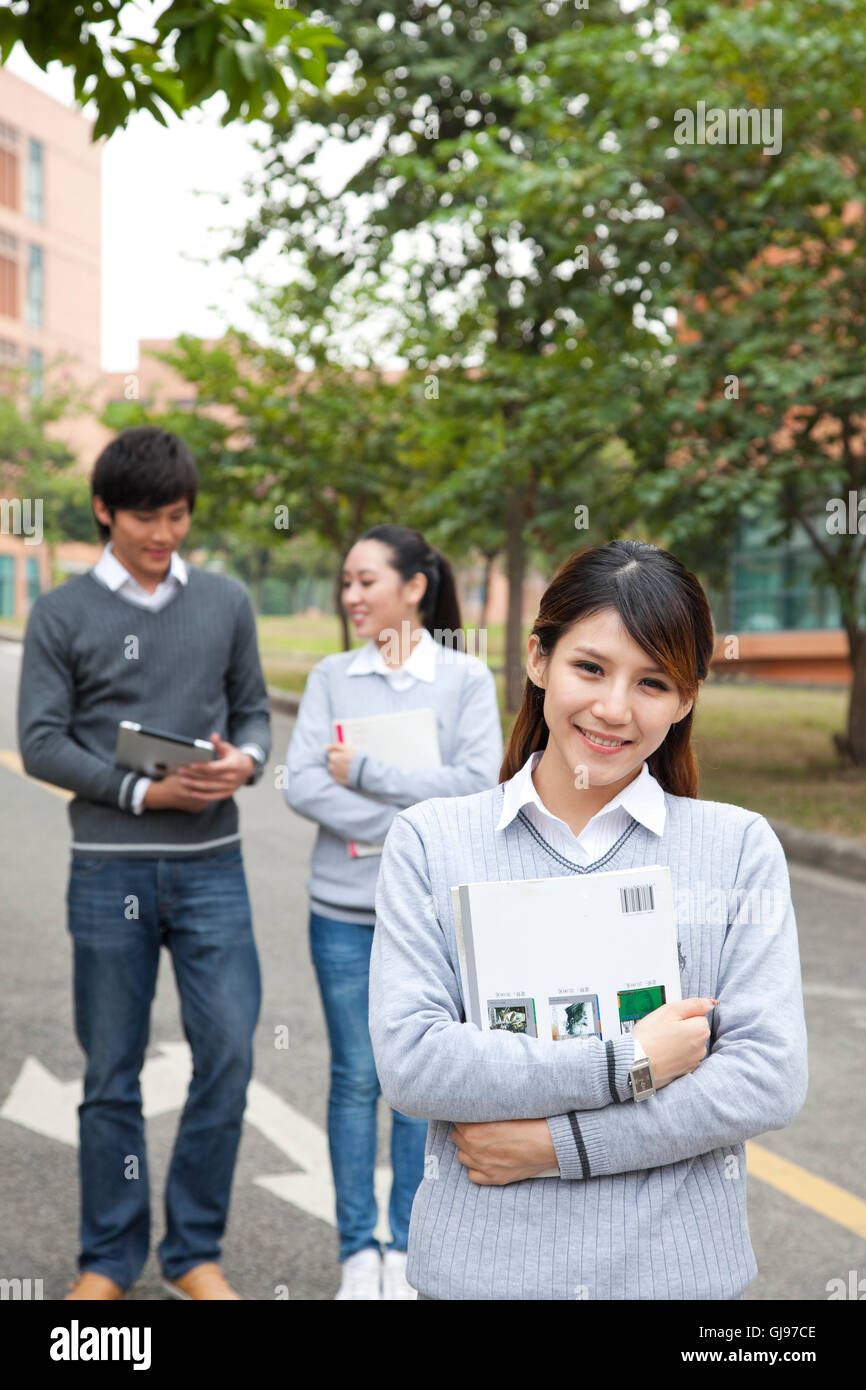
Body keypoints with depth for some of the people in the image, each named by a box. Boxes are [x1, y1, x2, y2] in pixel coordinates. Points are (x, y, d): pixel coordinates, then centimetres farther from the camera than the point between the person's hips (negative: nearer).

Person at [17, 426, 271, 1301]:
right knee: (111, 1073, 7)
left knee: (228, 1054, -2)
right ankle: (109, 1259, 22)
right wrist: (146, 792, -14)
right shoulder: (62, 615, 0)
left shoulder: (226, 603, 8)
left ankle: (194, 1252, 16)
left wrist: (246, 759, -9)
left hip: (212, 866, 2)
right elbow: (41, 743, -4)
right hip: (110, 868, -2)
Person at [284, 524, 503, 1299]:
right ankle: (359, 1250, 20)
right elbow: (302, 783, -7)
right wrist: (407, 831, -17)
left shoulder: (466, 678, -1)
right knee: (355, 1078, 7)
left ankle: (407, 1250, 21)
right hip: (345, 910, 1)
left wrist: (364, 773, -12)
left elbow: (478, 782, -12)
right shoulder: (331, 677, 3)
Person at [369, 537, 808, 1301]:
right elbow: (408, 1059, -12)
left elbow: (770, 1076, -10)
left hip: (679, 1265, 1)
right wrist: (626, 1063, -16)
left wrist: (558, 1144, -14)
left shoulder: (740, 846, -3)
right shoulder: (429, 840, -3)